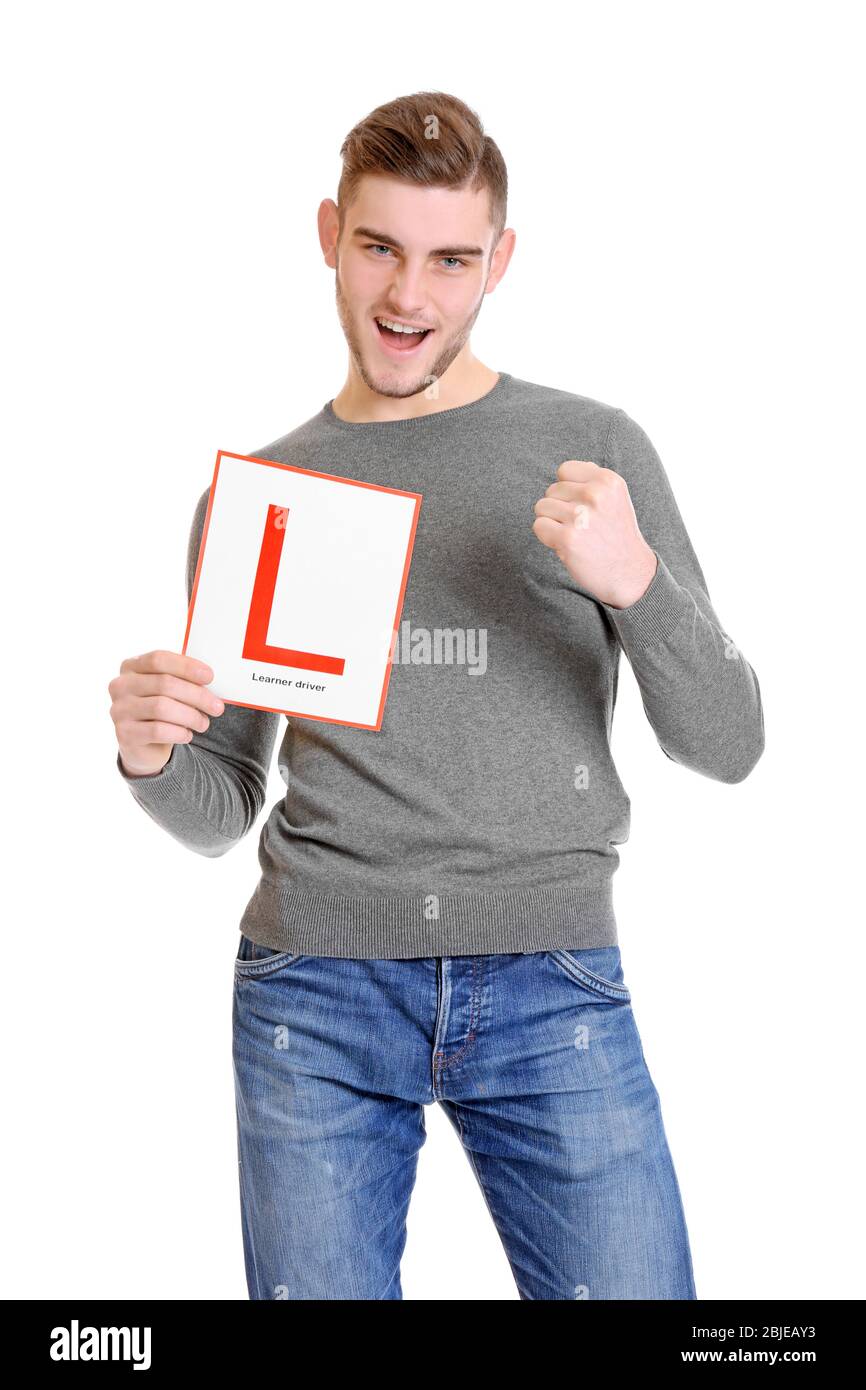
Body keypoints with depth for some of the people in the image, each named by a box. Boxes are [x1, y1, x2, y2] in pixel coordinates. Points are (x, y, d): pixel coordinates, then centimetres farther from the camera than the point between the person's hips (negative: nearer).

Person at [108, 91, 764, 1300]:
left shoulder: (593, 450, 4)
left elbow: (726, 745, 0)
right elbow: (222, 811, 12)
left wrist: (637, 578, -18)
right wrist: (151, 756, -10)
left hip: (552, 983, -1)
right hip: (314, 985, 2)